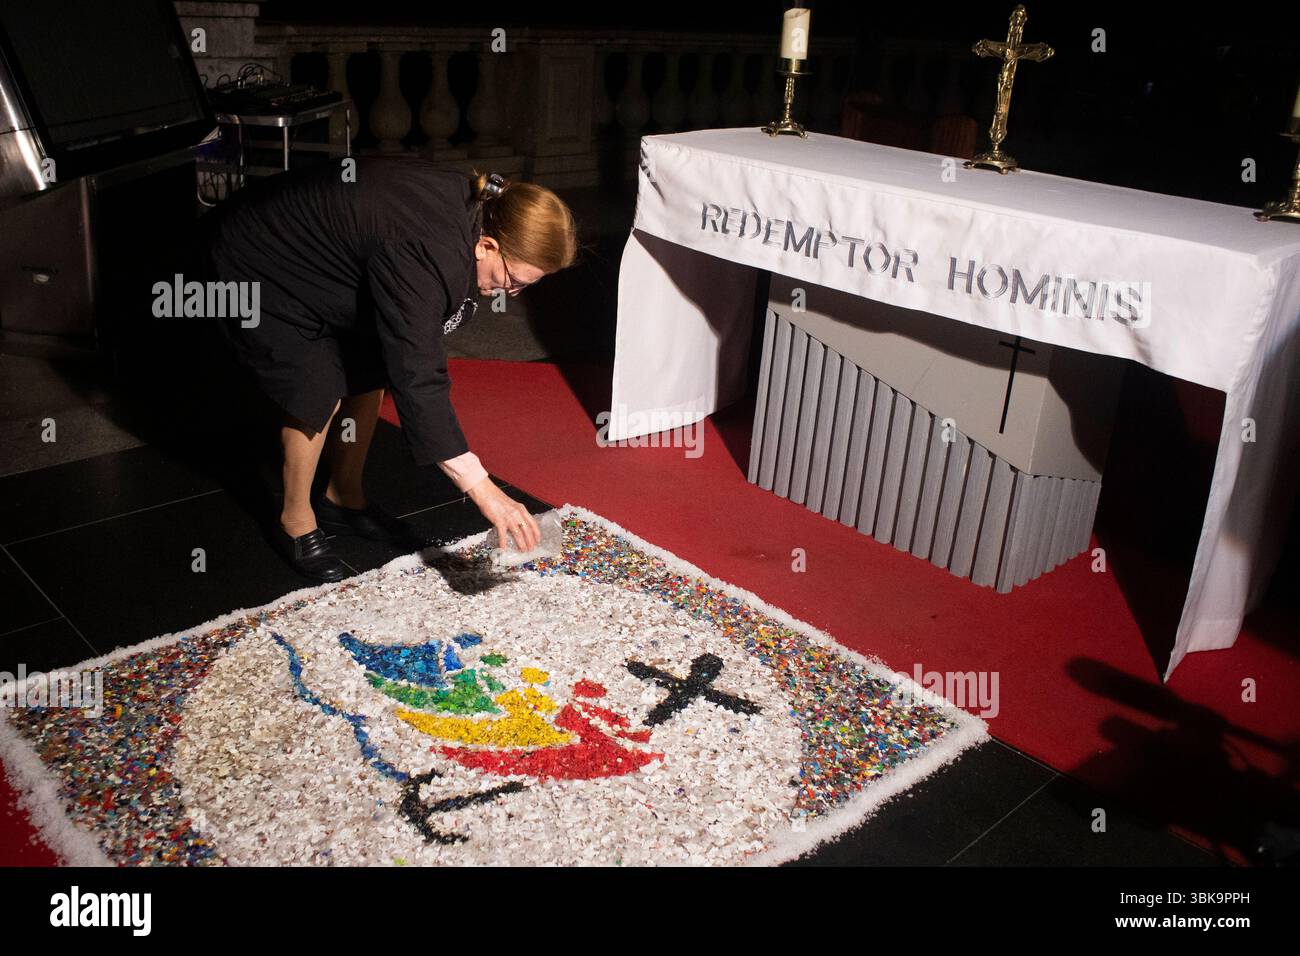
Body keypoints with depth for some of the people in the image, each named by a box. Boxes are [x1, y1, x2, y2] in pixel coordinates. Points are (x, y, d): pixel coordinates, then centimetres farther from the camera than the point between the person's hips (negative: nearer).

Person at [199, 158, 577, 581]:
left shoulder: (468, 202, -13)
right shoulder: (420, 257, -40)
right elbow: (417, 380, -41)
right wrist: (483, 490, -43)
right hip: (255, 270, -9)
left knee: (370, 374, 7)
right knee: (318, 394, -12)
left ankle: (343, 499, 25)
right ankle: (295, 523, 10)